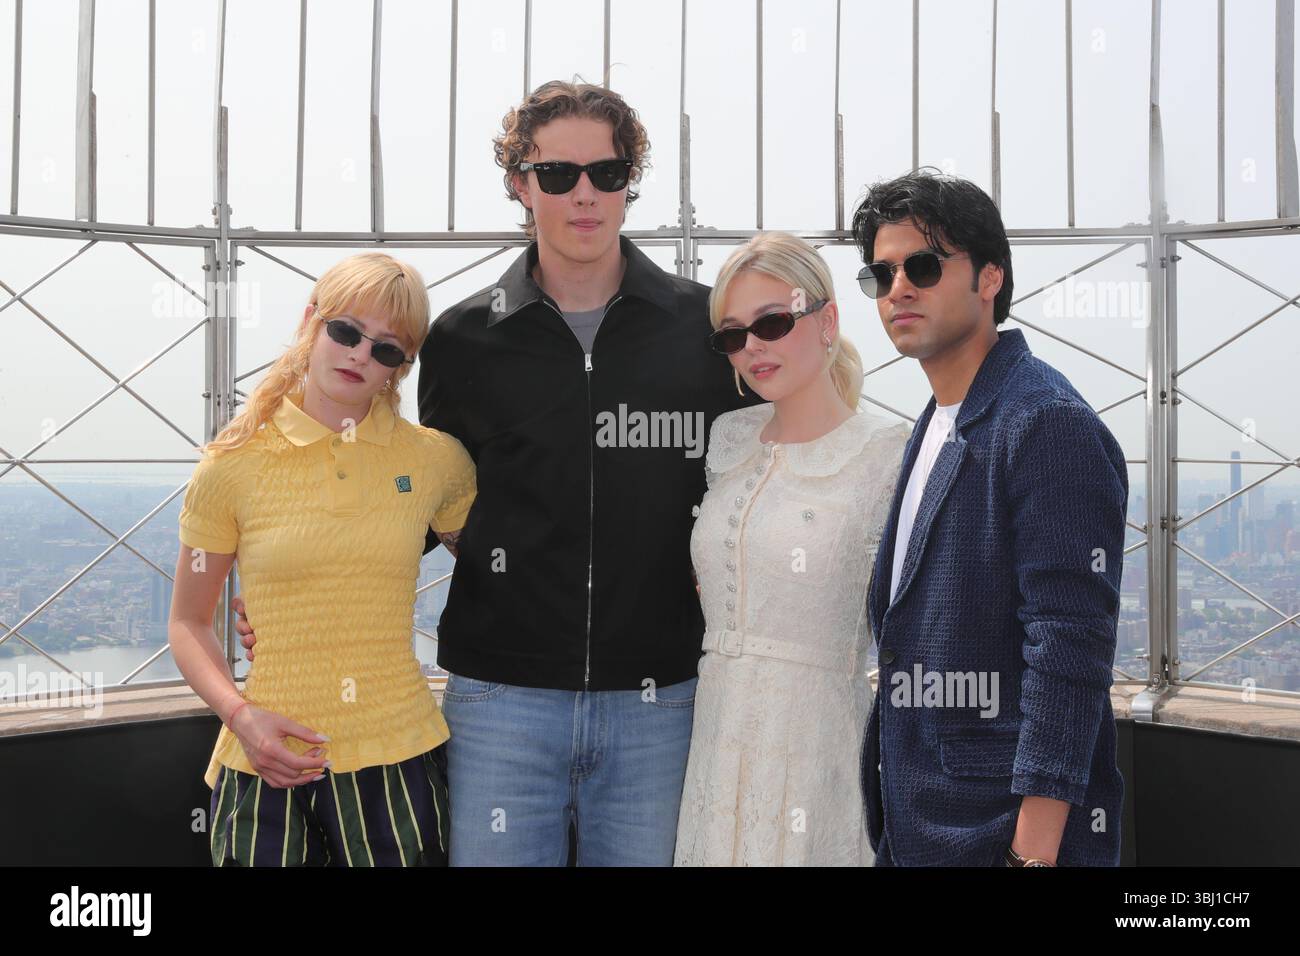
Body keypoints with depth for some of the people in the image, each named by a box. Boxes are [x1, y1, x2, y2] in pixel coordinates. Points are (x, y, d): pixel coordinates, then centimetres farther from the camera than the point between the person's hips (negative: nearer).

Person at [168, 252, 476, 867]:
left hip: (398, 758, 1)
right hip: (268, 768, -1)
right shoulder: (234, 467, -2)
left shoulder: (436, 460, 1)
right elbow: (188, 624, 5)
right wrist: (240, 715, -11)